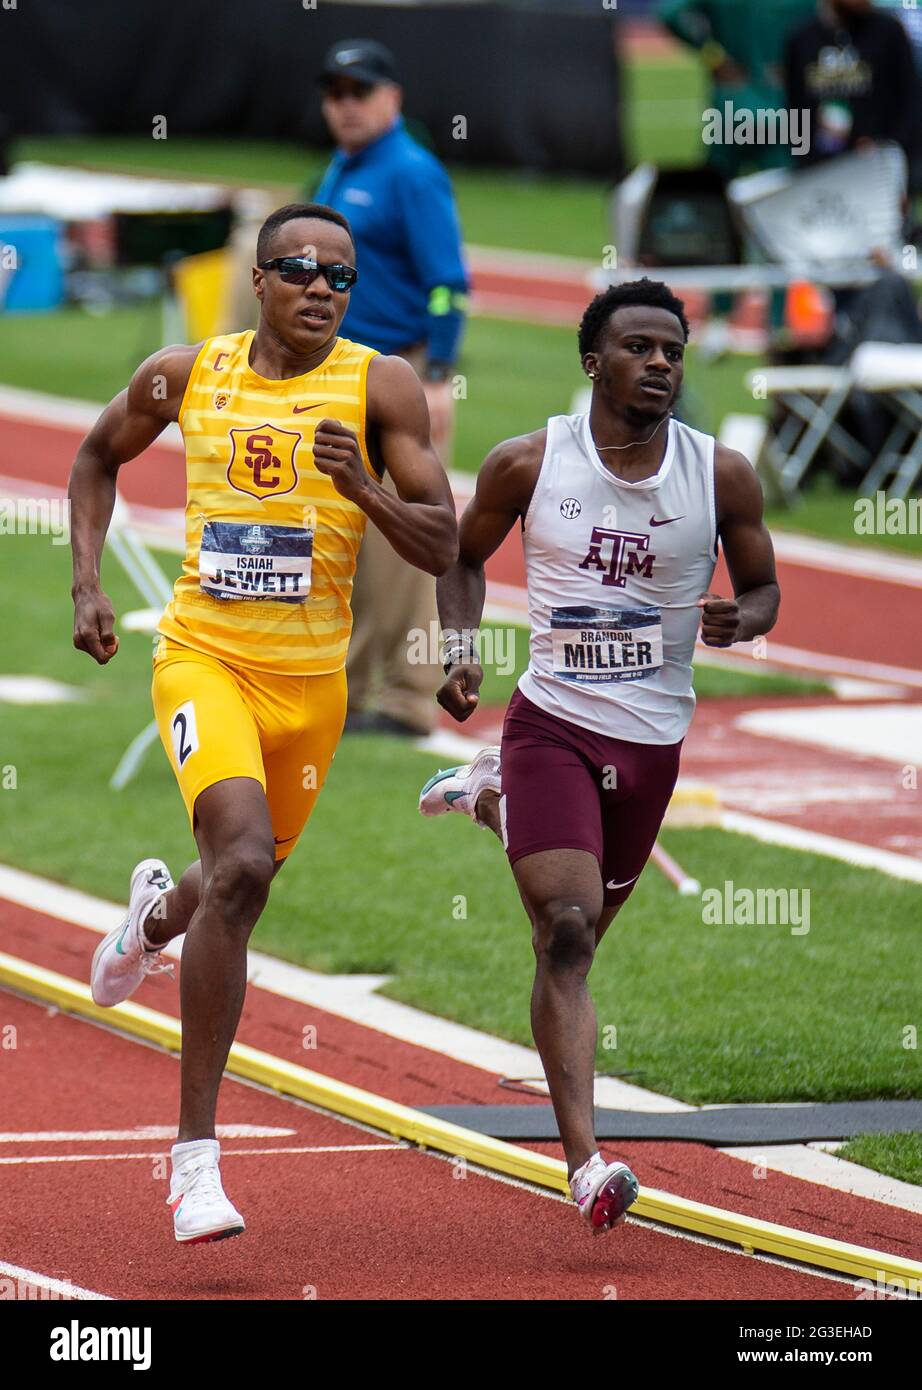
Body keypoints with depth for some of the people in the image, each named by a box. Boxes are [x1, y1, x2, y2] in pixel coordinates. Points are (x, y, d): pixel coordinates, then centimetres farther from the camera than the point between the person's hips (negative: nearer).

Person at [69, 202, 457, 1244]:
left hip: (312, 680, 2)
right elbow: (97, 459, 18)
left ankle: (156, 912, 62)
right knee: (242, 865, -26)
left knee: (242, 882, 20)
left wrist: (364, 489, -26)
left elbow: (443, 550, -8)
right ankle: (195, 1153, -21)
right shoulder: (185, 375, -2)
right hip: (205, 657, -2)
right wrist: (87, 585, 6)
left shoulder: (379, 386, -6)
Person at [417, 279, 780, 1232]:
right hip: (552, 723, -3)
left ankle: (493, 800, 52)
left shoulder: (722, 475, -4)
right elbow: (462, 554, 11)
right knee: (566, 933, -18)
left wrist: (739, 620, -15)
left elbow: (764, 588, 8)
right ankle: (584, 1162, -20)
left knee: (580, 930, 20)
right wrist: (459, 648, -5)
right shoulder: (527, 465, -6)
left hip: (653, 740, 3)